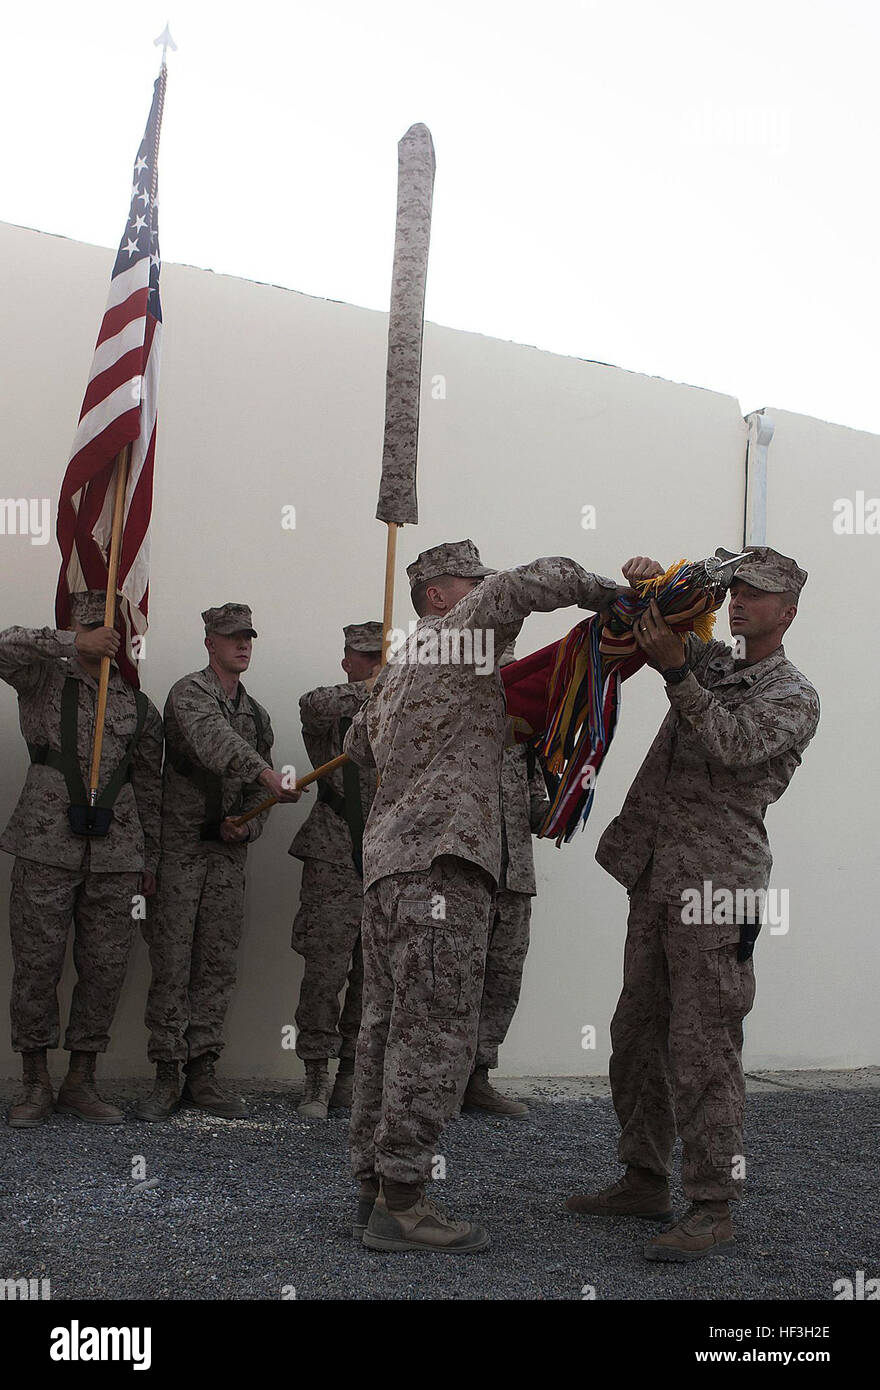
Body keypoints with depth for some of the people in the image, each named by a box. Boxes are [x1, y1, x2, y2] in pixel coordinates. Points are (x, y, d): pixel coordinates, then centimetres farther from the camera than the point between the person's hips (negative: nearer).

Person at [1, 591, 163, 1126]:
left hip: (116, 858, 3)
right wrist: (74, 644, -20)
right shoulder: (44, 680, 7)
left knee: (105, 970, 3)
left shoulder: (141, 710, 15)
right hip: (47, 848, -3)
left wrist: (150, 862, 16)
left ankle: (82, 1081, 16)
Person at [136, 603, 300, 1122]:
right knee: (172, 963, -4)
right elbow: (212, 738, -25)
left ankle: (203, 1073, 11)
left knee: (218, 965, 5)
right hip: (181, 846, -5)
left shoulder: (257, 713, 17)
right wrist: (266, 774, -41)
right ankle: (168, 1075, 3)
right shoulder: (190, 692, -3)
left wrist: (246, 826, -4)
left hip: (230, 852, 5)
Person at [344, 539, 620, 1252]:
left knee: (390, 1025, 9)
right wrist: (611, 597, -2)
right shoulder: (463, 628, 2)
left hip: (388, 853, 10)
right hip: (442, 852, -10)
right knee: (436, 1029, -10)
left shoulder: (398, 666, 27)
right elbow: (535, 580, -14)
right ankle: (400, 1201, -9)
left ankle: (374, 1184, 14)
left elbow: (359, 743, 43)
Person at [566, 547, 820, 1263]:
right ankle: (645, 1179, 23)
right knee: (637, 1035, 12)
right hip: (656, 878, 7)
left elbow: (732, 746, -16)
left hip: (717, 884, -7)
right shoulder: (709, 661, 19)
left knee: (702, 1048, -9)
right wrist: (644, 583, 0)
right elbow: (644, 632, 23)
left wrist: (676, 671, -26)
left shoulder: (794, 696, 0)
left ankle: (712, 1209, -3)